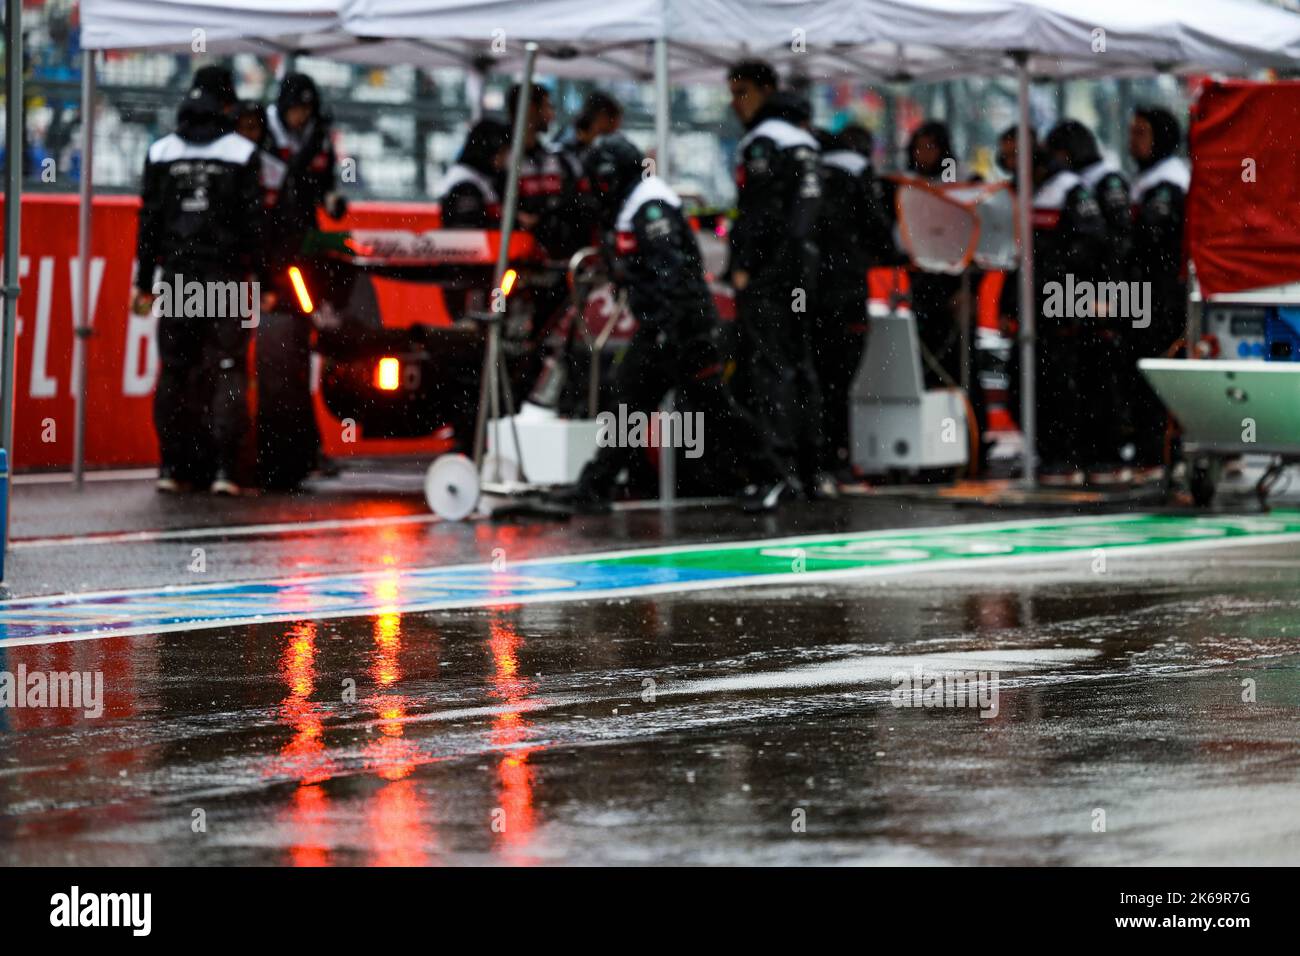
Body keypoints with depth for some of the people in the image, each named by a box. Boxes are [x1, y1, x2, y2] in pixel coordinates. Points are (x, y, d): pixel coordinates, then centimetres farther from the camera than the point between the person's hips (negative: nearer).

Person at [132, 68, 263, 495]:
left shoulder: (161, 153, 6)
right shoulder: (241, 152, -1)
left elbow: (149, 220, 6)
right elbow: (254, 221, -3)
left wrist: (143, 281, 10)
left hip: (176, 275, 3)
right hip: (226, 274, -2)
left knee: (173, 369, 7)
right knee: (228, 370, -2)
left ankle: (172, 467, 7)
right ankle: (223, 468, -10)